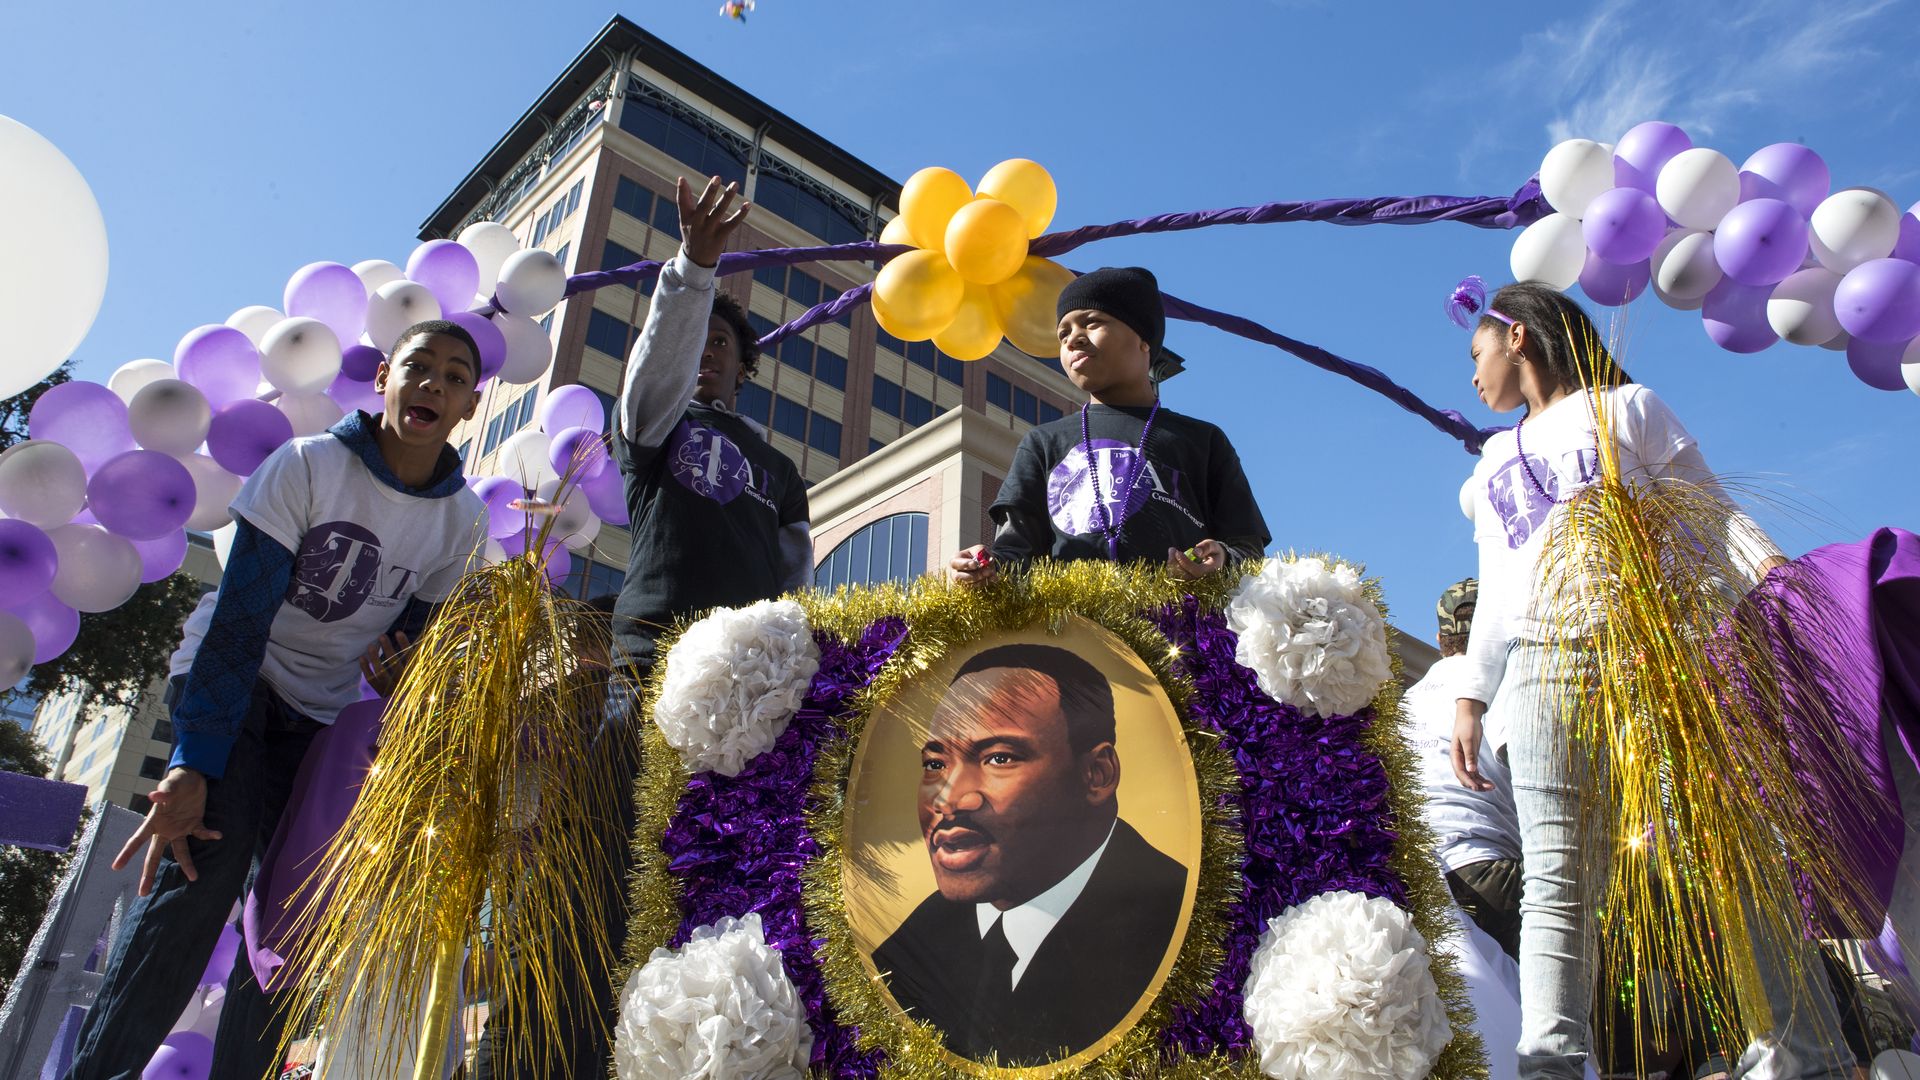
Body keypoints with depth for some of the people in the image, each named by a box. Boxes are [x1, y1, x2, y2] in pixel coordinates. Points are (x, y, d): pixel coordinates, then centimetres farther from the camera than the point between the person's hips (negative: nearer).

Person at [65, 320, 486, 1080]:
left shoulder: (463, 520, -5)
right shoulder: (307, 465, -16)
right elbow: (238, 618, -20)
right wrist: (193, 761, -28)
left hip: (323, 710, 4)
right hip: (229, 678, -4)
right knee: (206, 865, -23)